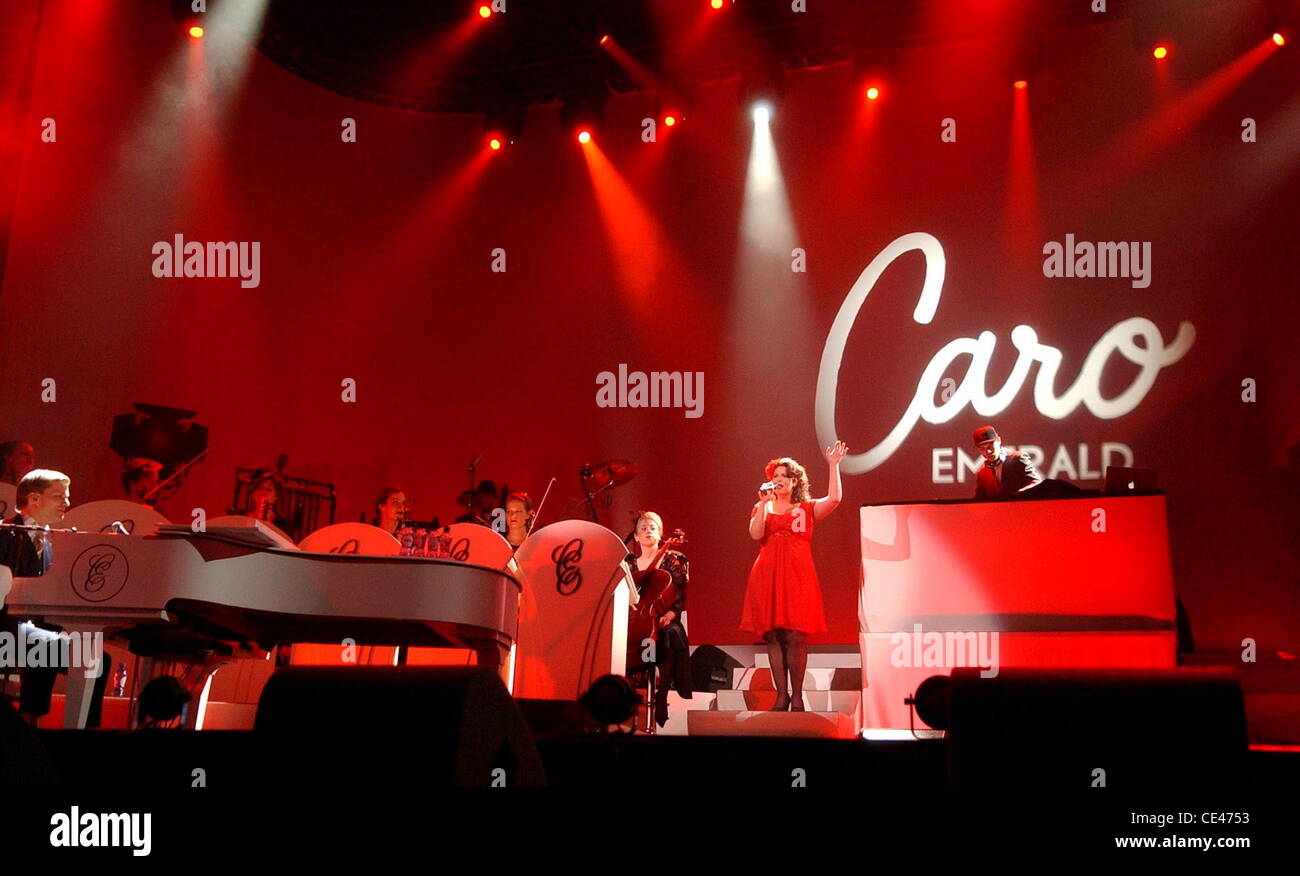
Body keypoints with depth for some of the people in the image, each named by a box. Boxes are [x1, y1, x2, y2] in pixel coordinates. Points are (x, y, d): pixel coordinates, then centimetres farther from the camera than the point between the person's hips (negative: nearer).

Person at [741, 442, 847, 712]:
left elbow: (834, 499, -8)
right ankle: (781, 696, 7)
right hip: (768, 577, 2)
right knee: (773, 636, 1)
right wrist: (764, 502, -6)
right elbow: (755, 534, -3)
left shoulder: (807, 508, 11)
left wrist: (833, 465, -5)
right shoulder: (762, 508, 15)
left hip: (798, 576, -2)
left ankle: (797, 696, 3)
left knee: (795, 636, -6)